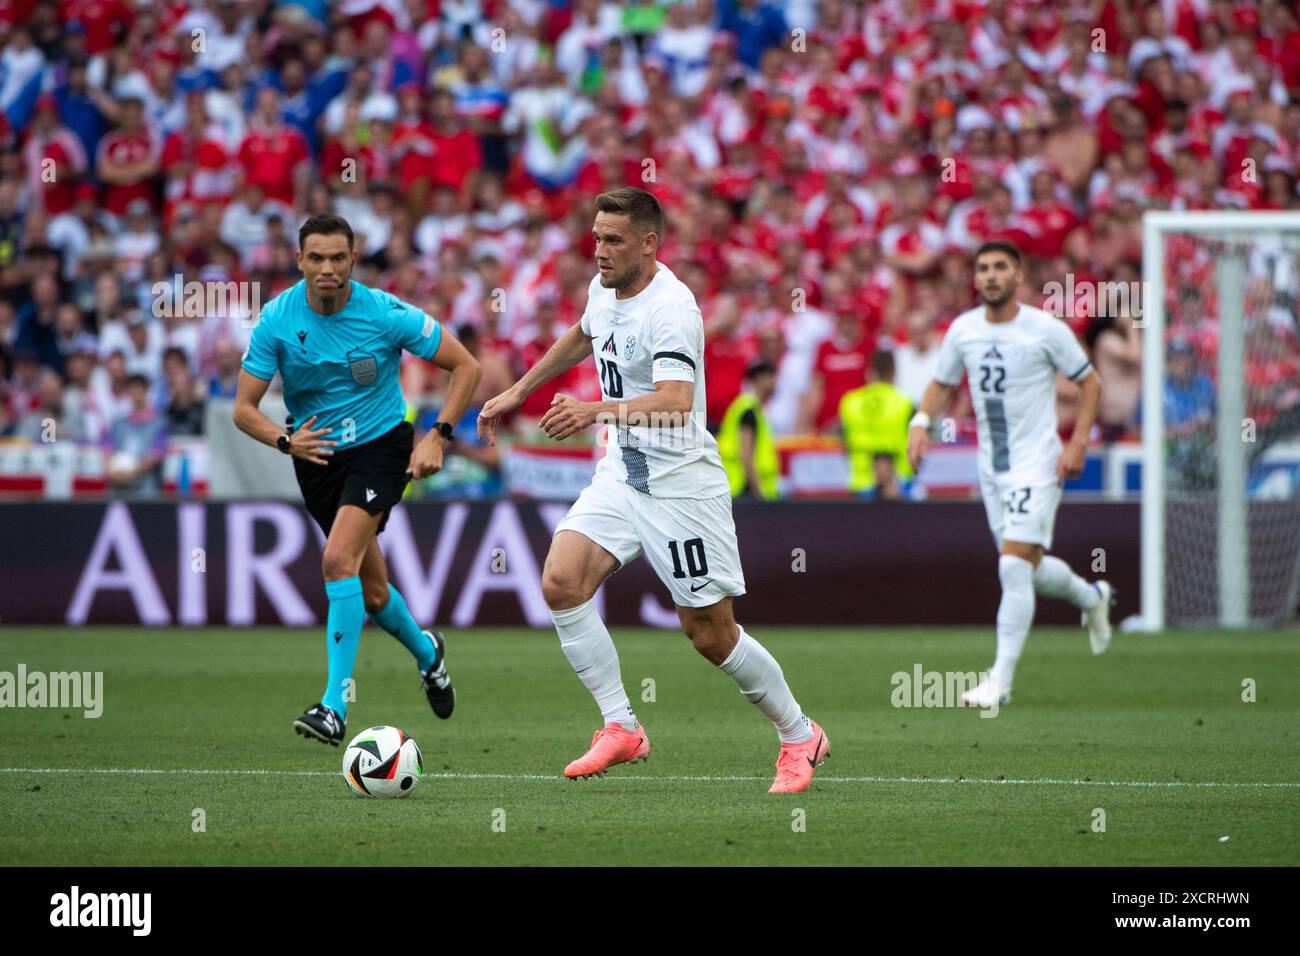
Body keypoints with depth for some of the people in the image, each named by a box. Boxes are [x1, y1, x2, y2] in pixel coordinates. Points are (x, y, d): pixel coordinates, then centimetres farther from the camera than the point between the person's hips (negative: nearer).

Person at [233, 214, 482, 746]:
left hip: (381, 444, -4)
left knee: (339, 559, -25)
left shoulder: (385, 314, -16)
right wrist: (286, 441, -29)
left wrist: (437, 437, -16)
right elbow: (244, 410, -9)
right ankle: (425, 652, 44)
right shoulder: (277, 319, -11)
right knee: (372, 591, 11)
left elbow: (466, 367, -7)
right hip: (316, 457, 4)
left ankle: (335, 707, -24)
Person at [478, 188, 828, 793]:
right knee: (560, 584, -13)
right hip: (622, 474, 8)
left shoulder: (671, 308, -23)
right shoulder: (604, 288, 4)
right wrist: (518, 391, 29)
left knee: (710, 634, -3)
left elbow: (676, 403, -37)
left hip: (680, 482, -8)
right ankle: (621, 729, -6)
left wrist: (599, 411, -51)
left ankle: (799, 737, 19)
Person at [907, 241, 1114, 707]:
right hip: (992, 465, 6)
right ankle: (1091, 596, 45)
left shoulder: (1046, 330, -11)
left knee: (1014, 566, -16)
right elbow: (941, 384, 16)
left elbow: (1090, 382, -1)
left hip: (1037, 463, -6)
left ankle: (1000, 681, -14)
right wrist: (920, 422, -3)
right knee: (1028, 570, 13)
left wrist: (1078, 442, -11)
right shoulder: (962, 329, 2)